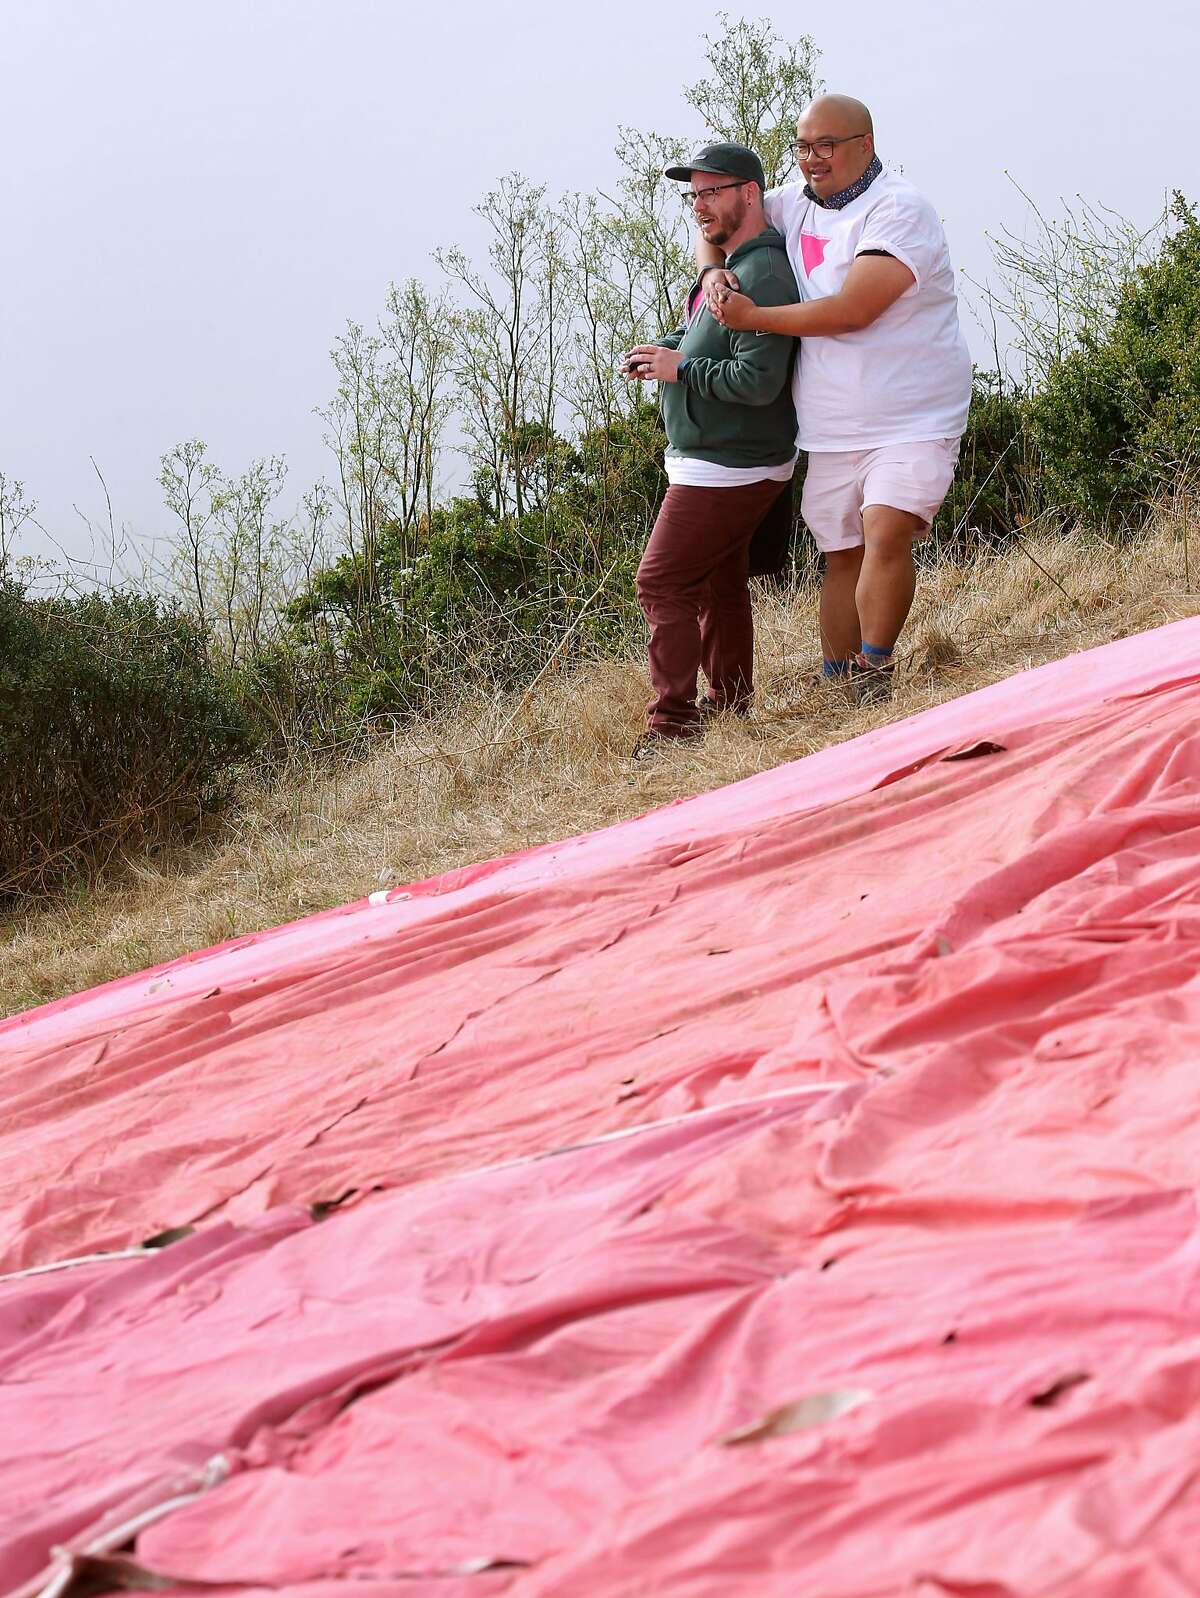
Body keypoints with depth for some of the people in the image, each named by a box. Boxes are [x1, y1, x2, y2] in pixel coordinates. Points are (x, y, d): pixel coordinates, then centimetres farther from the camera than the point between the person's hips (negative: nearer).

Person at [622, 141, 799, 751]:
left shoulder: (761, 276, -21)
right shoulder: (727, 265, 12)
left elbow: (758, 380, -29)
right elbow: (700, 338, 27)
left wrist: (680, 368, -18)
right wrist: (659, 352, 5)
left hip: (725, 469, -11)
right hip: (717, 463, 11)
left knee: (662, 583, -9)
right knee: (718, 584, 17)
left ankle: (672, 722, -8)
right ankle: (730, 704, 26)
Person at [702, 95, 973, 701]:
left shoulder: (898, 209, -15)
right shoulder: (796, 203, 9)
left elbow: (853, 310, -24)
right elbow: (716, 223, 24)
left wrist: (753, 317, -16)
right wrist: (714, 271, 0)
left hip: (913, 418, -7)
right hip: (832, 427, 7)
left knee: (886, 533, -23)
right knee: (841, 556, 9)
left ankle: (874, 674, -15)